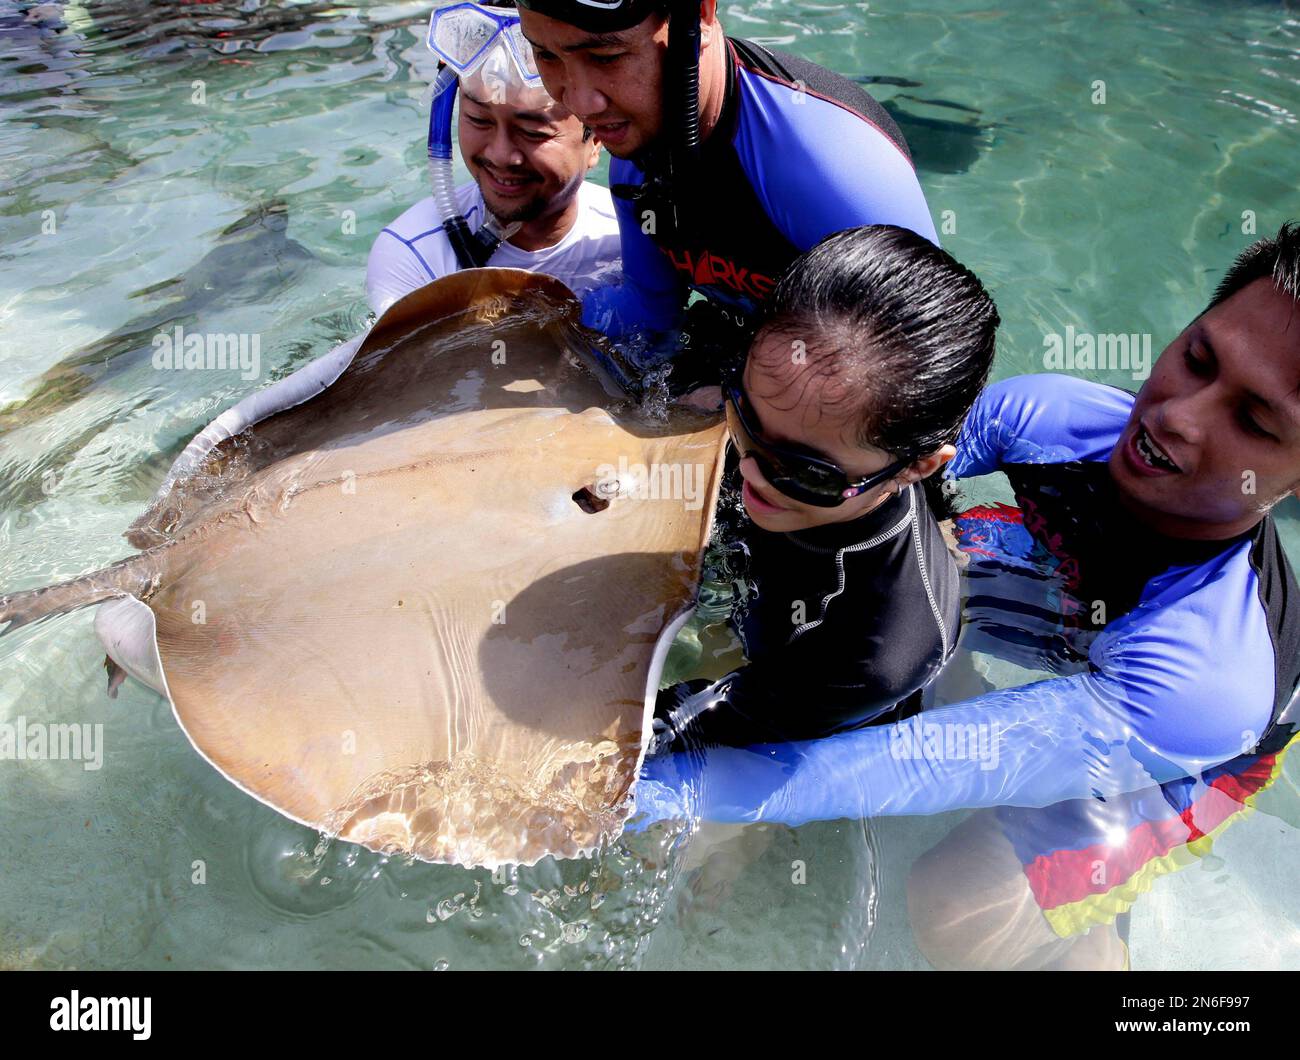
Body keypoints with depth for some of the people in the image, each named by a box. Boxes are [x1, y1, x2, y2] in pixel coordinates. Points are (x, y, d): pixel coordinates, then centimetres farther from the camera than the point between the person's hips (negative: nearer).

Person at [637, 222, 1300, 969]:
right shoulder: (1046, 412, -31)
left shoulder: (1216, 681, -44)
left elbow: (945, 764, -49)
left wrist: (678, 784, -52)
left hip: (1181, 757, -4)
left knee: (958, 911, -19)